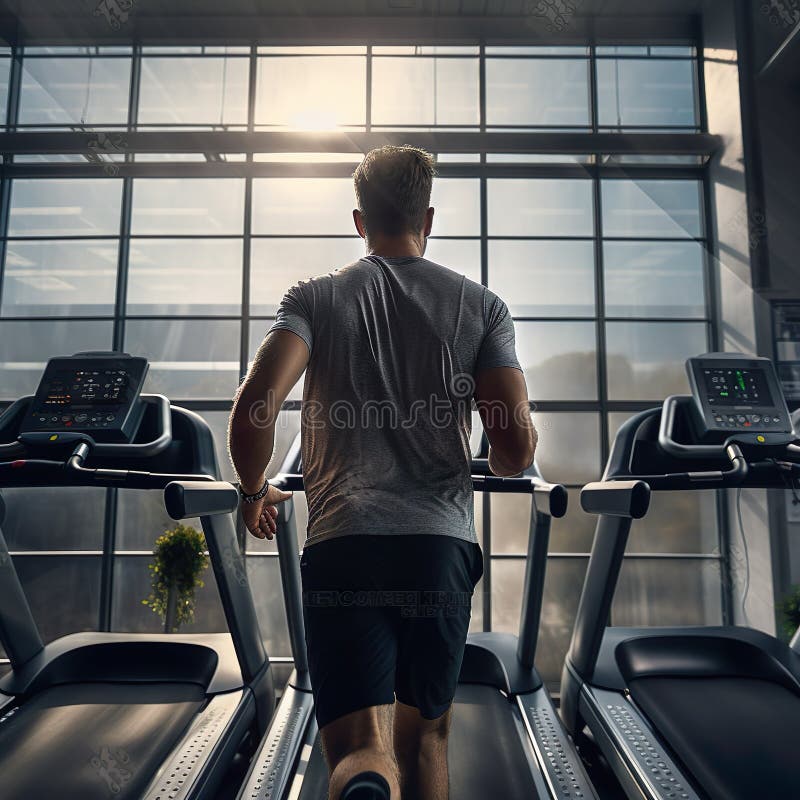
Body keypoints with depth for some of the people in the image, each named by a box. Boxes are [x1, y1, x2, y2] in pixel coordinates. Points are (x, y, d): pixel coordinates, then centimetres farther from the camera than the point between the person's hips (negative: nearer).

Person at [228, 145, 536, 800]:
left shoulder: (315, 299, 7)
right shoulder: (480, 305, 7)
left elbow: (254, 409, -9)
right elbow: (516, 447, -1)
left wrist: (255, 490, 11)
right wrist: (505, 463, 23)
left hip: (342, 544, -1)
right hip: (441, 542, 2)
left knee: (362, 747, 2)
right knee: (424, 732, 22)